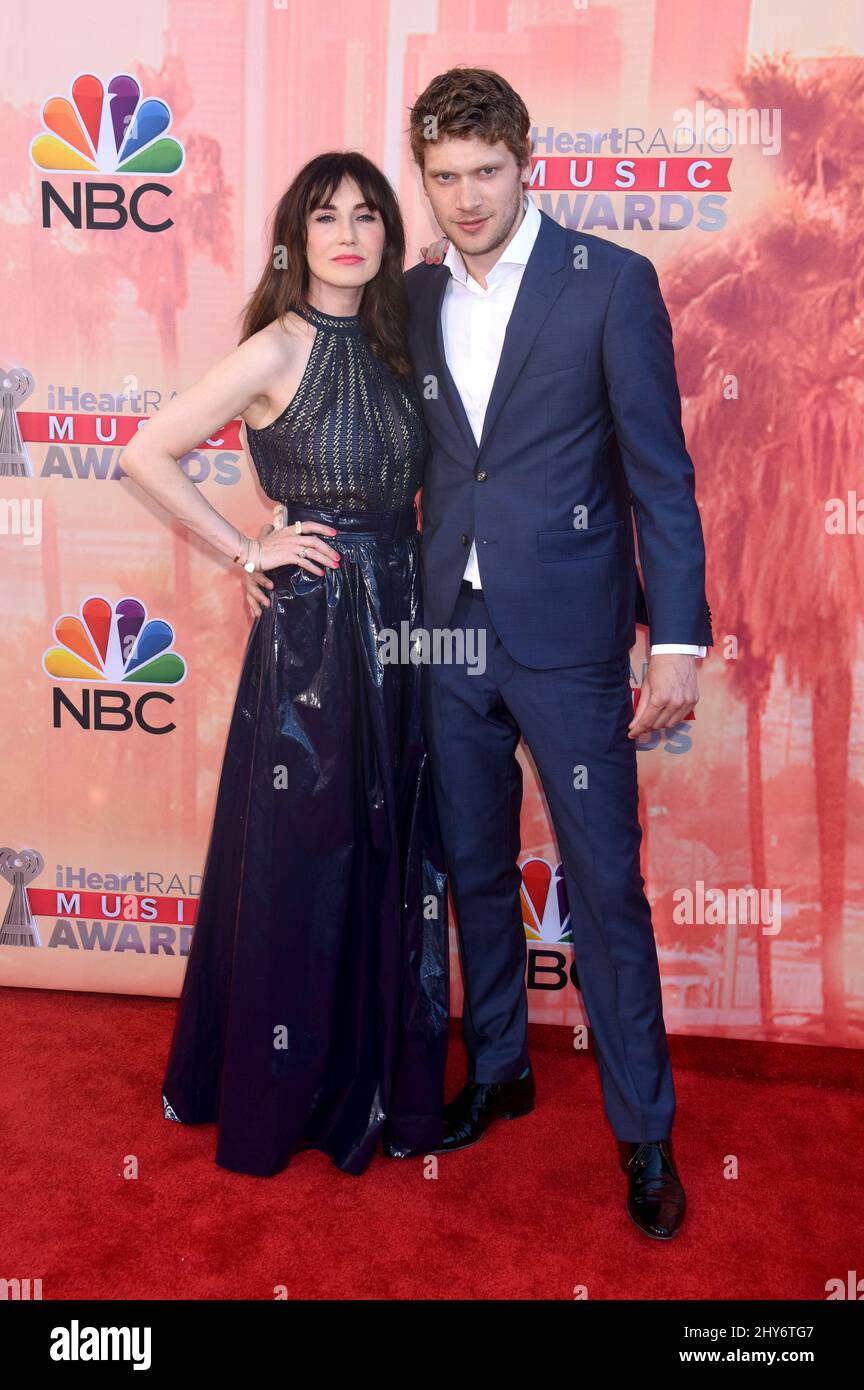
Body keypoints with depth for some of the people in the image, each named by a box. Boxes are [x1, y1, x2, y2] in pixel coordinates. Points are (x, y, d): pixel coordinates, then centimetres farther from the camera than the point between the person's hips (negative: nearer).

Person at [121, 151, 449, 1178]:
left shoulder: (390, 344, 11)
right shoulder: (278, 349, -8)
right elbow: (144, 453, -10)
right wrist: (247, 551, -9)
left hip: (400, 626, 6)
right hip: (311, 630, -6)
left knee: (395, 864, 12)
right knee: (302, 869, 5)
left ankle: (383, 1083, 31)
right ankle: (287, 1096, 27)